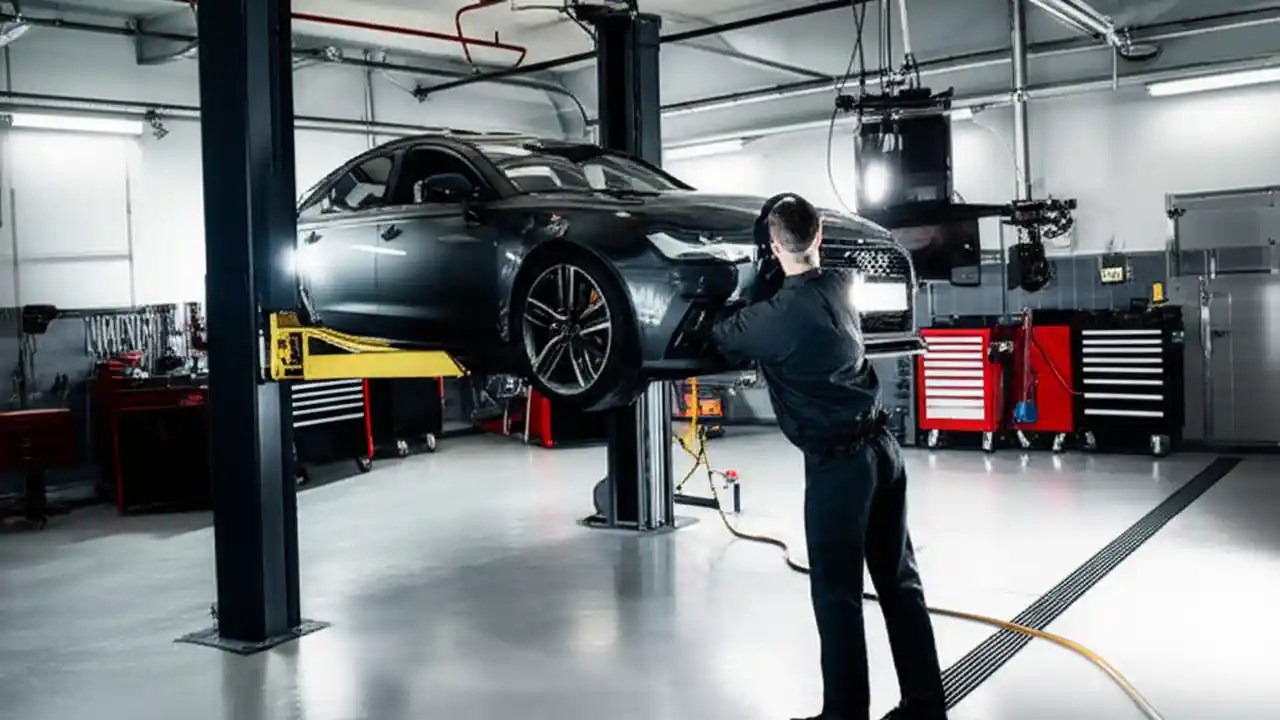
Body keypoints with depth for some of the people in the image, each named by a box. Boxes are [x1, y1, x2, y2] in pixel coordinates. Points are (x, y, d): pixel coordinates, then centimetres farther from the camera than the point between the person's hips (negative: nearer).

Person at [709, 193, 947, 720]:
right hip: (881, 446, 8)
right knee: (900, 582, 13)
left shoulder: (777, 315, -16)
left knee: (838, 594, 2)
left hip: (837, 461, -7)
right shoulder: (840, 286, 3)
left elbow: (723, 340, 2)